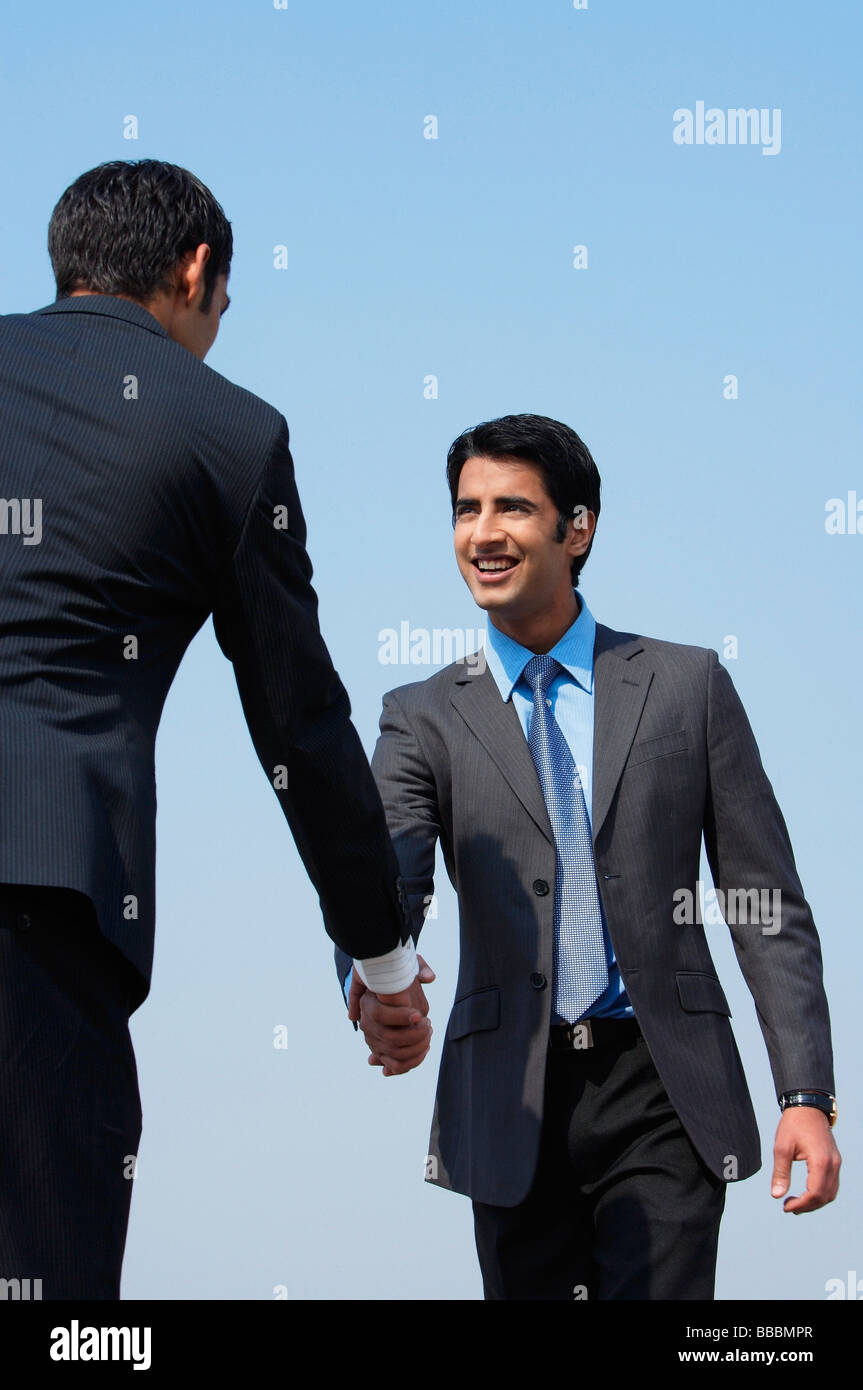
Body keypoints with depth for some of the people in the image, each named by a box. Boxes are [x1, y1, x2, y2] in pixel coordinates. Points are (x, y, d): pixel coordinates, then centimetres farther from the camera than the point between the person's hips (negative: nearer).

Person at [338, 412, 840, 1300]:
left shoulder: (686, 686, 7)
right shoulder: (425, 719, 8)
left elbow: (767, 903, 5)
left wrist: (806, 1094, -4)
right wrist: (373, 998, -32)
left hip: (662, 1093, -1)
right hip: (513, 1102, 2)